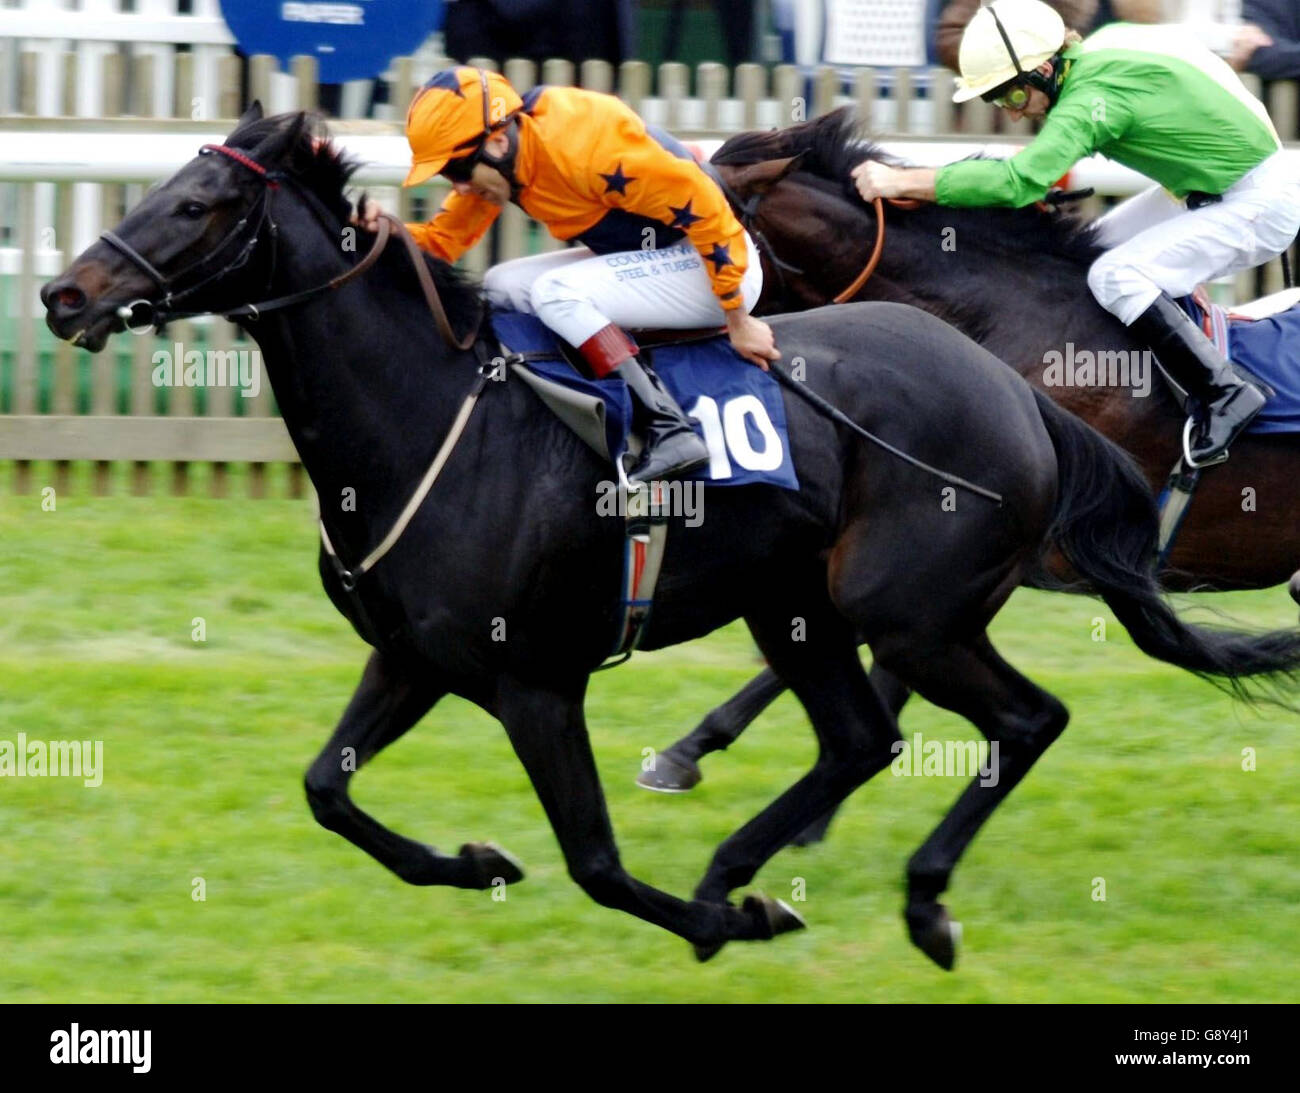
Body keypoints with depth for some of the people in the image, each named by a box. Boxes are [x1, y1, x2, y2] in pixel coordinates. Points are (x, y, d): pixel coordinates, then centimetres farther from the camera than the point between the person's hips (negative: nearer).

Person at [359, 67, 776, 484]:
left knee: (555, 292, -25)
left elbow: (704, 209, -26)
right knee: (501, 289, 5)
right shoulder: (489, 163, -2)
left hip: (709, 263, -10)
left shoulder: (584, 145, -29)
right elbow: (442, 241, 6)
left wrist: (738, 324, -19)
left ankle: (669, 431, -27)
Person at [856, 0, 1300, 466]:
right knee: (1099, 245, 14)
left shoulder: (1092, 96, -28)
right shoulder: (1098, 52, -1)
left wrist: (901, 181, -36)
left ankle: (1224, 396, -11)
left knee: (1115, 276, -19)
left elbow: (1019, 181, -37)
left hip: (1256, 203, -10)